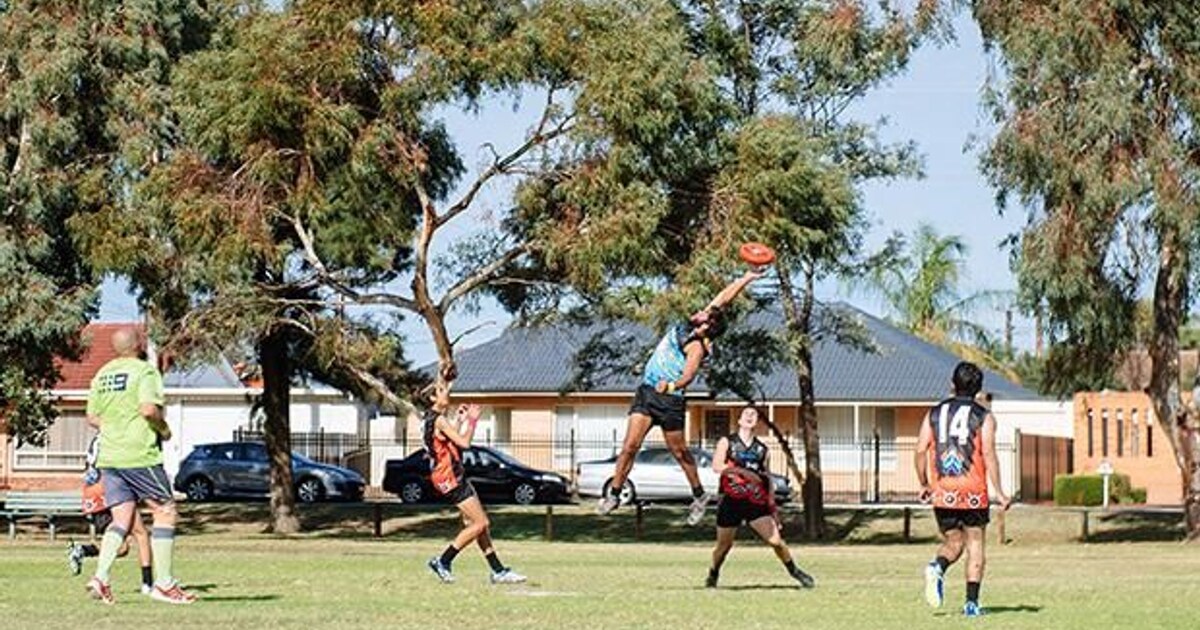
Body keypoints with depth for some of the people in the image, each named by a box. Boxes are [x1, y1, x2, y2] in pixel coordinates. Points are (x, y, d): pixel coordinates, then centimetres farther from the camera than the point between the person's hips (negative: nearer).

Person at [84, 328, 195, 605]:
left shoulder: (102, 374, 13)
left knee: (122, 520, 8)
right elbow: (148, 409, -21)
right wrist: (163, 429, -4)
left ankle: (101, 576, -11)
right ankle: (164, 583, 1)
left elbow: (92, 418, 17)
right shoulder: (145, 371, -9)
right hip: (140, 455, -7)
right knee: (165, 511, 4)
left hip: (109, 457, 7)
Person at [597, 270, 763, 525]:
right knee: (630, 445, -3)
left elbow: (688, 375, -32)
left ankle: (700, 495, 25)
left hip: (670, 399, -7)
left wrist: (672, 385, -51)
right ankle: (613, 493, 1)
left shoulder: (696, 346, -16)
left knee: (679, 451, 7)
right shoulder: (687, 326, 5)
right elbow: (723, 298, 9)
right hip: (647, 391, 7)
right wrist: (746, 279, 17)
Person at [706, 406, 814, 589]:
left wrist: (773, 507, 15)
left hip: (756, 503, 2)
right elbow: (717, 466, -14)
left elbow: (767, 479, 17)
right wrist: (743, 472, -25)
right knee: (724, 545, 8)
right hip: (731, 501, -2)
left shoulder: (761, 449, 10)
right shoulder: (727, 442, 1)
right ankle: (713, 575, 33)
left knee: (776, 541, -8)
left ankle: (794, 571, 11)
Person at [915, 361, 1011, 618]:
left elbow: (921, 450, 2)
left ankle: (938, 567, -17)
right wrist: (999, 492, -7)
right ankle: (972, 602, 2)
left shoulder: (934, 414, 7)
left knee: (953, 541, 15)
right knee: (975, 545, 7)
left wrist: (924, 485, 14)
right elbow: (989, 455, -11)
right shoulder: (983, 417, -3)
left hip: (941, 492, 3)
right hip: (972, 492, -3)